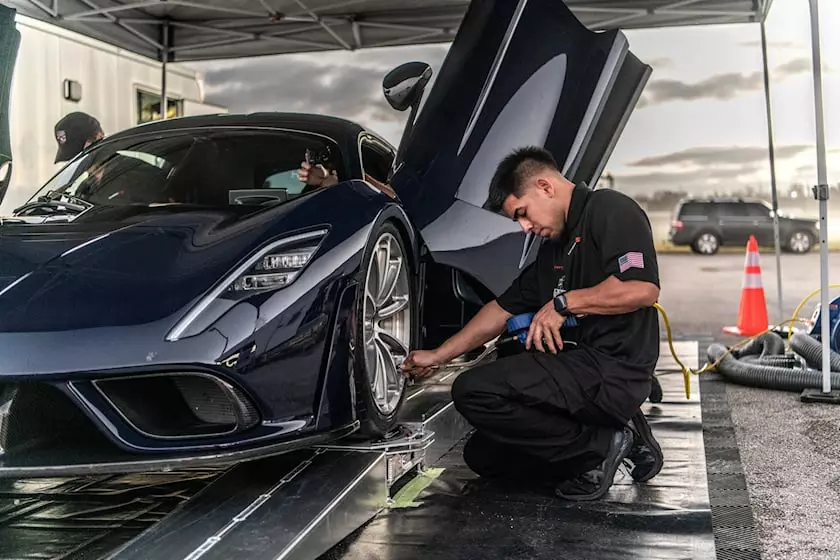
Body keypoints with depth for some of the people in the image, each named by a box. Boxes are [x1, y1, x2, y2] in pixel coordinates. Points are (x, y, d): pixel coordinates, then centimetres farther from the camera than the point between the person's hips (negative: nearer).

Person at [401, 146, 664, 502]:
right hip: (578, 366, 10)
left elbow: (643, 289, -23)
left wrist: (564, 302, -14)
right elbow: (503, 309, 22)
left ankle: (599, 446, -9)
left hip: (612, 370, -10)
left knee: (474, 391, -22)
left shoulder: (609, 209, -7)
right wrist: (437, 356, 20)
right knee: (482, 455, 12)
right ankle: (613, 437, 8)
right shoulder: (555, 247, 20)